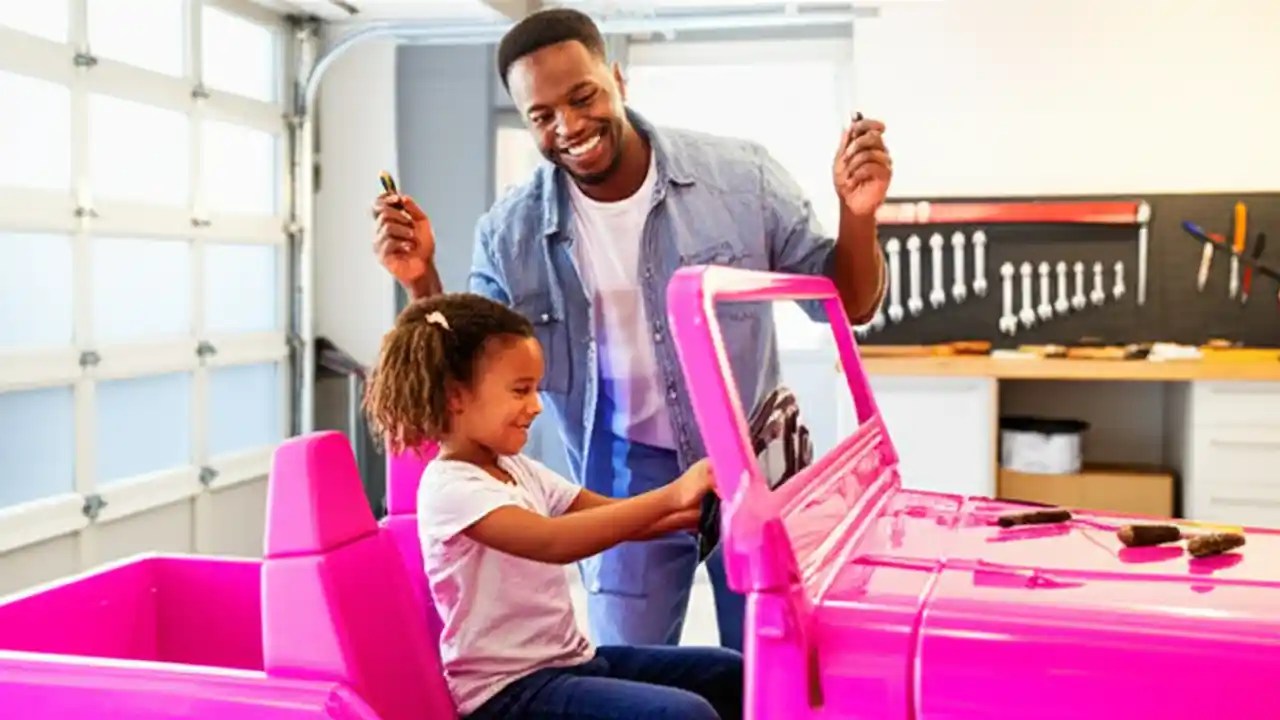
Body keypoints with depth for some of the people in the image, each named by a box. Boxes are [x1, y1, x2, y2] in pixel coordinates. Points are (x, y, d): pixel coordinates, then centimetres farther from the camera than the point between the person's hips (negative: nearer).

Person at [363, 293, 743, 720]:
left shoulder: (519, 470, 8)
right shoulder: (450, 488, -20)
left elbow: (614, 518, 8)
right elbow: (554, 542, -34)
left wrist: (696, 509, -9)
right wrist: (671, 496, -36)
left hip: (568, 659, 9)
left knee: (732, 675, 10)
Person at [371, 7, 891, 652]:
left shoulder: (740, 177, -12)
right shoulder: (509, 236, -9)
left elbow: (847, 305, -4)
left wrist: (857, 217, -24)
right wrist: (422, 282, -16)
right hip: (626, 484, 0)